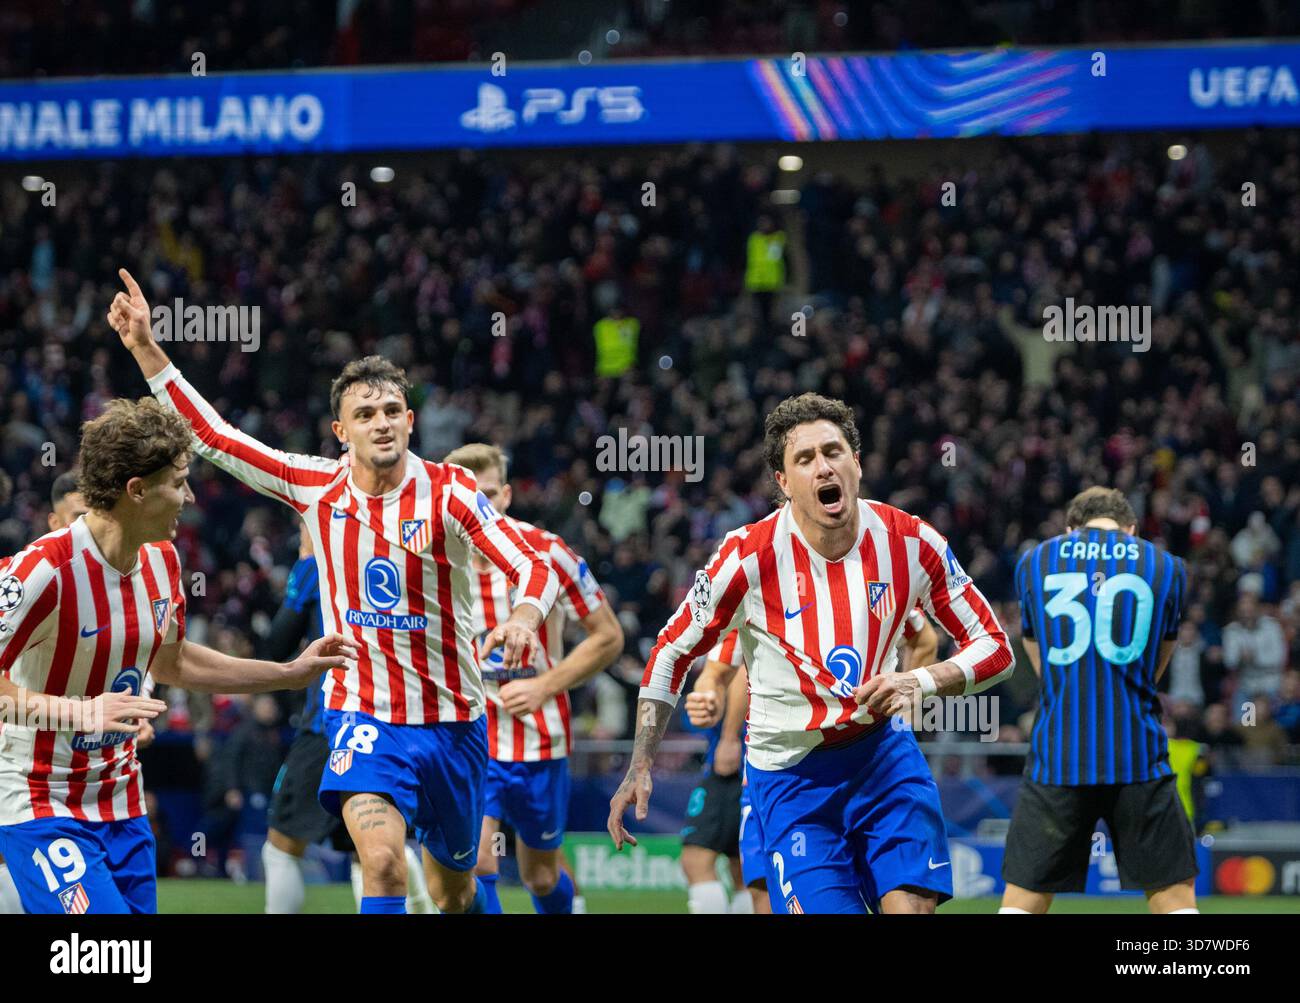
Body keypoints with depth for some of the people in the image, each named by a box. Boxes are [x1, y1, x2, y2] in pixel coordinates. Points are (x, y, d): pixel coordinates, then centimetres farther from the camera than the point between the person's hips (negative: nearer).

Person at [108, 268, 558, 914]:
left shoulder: (447, 492, -9)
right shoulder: (316, 487, -3)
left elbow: (532, 568, -18)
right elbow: (212, 436, 3)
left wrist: (524, 616, -40)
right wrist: (144, 347, -2)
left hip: (451, 721, 1)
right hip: (362, 715, -1)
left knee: (454, 890, 15)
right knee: (382, 860, -26)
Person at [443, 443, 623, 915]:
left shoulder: (548, 554, -12)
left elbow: (608, 637, -4)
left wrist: (543, 686, -14)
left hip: (539, 740, 0)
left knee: (541, 877, 14)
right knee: (475, 864, -21)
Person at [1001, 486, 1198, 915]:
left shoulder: (1033, 563, 10)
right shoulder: (1167, 567, 8)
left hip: (1056, 756, 0)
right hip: (1140, 759, 0)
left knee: (1022, 899, 6)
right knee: (1175, 895, 6)